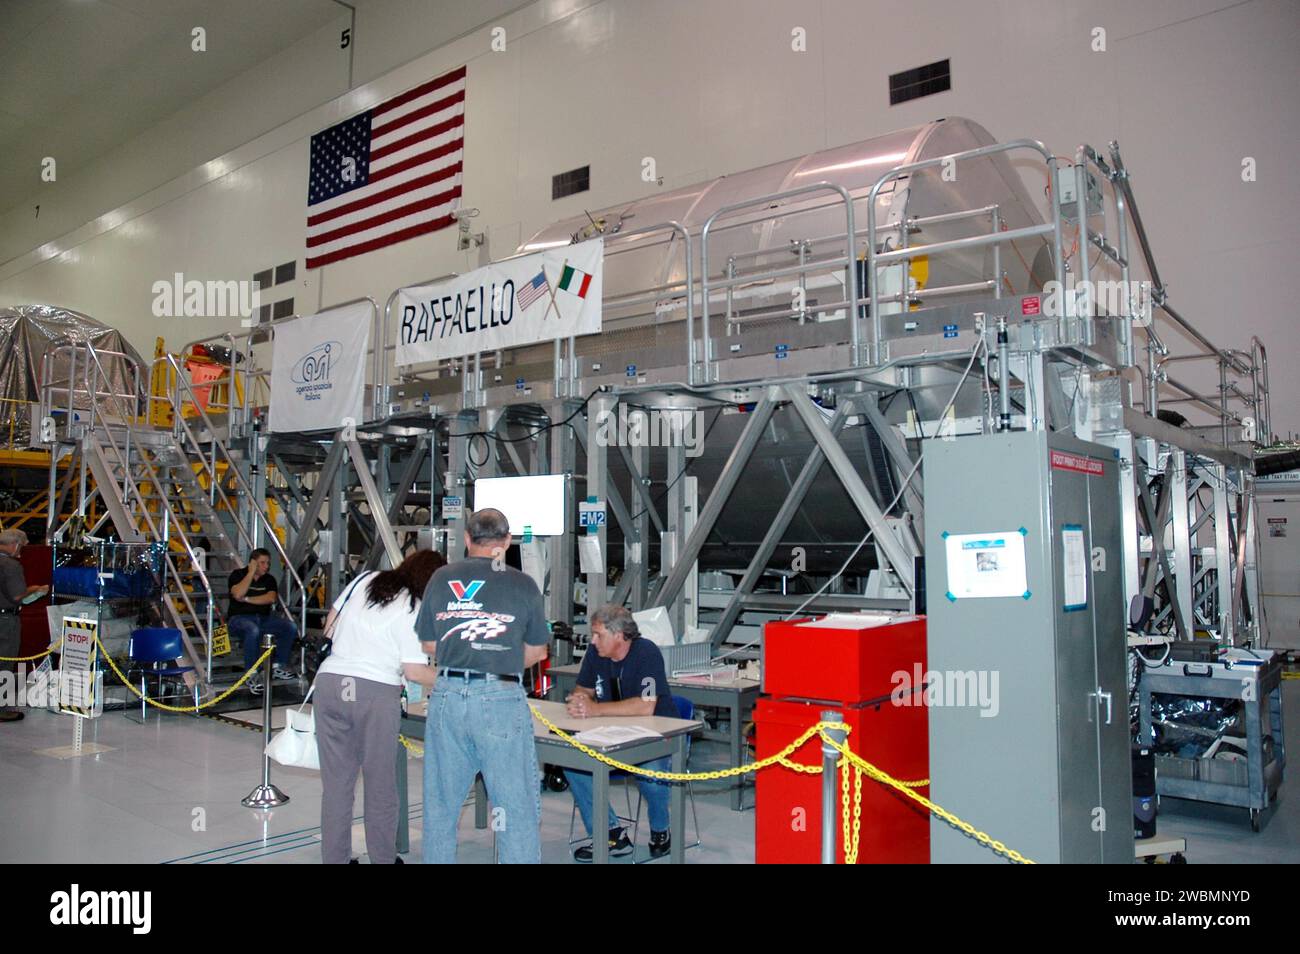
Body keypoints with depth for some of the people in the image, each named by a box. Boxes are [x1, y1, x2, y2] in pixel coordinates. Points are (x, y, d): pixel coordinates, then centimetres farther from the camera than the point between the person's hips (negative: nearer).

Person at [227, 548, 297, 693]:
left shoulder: (269, 579, 14)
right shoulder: (238, 575, 4)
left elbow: (271, 598, -5)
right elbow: (238, 594, -18)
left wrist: (247, 599, -11)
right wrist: (251, 572, -10)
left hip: (263, 618, 5)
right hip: (239, 618, -5)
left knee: (291, 627, -19)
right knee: (253, 630, -40)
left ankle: (278, 665, -8)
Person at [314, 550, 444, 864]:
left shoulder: (365, 580, 8)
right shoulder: (415, 611, -7)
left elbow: (329, 627, 16)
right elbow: (414, 671, -9)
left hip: (329, 681, 4)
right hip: (376, 691, -4)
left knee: (336, 780, 11)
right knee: (380, 782, 11)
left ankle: (334, 858, 19)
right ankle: (383, 858, 21)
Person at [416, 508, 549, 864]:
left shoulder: (442, 578, 5)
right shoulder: (523, 584, -1)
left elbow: (429, 645, 12)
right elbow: (536, 651, 7)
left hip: (447, 696, 3)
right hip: (501, 700, -3)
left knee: (440, 804, 17)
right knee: (517, 809, 5)